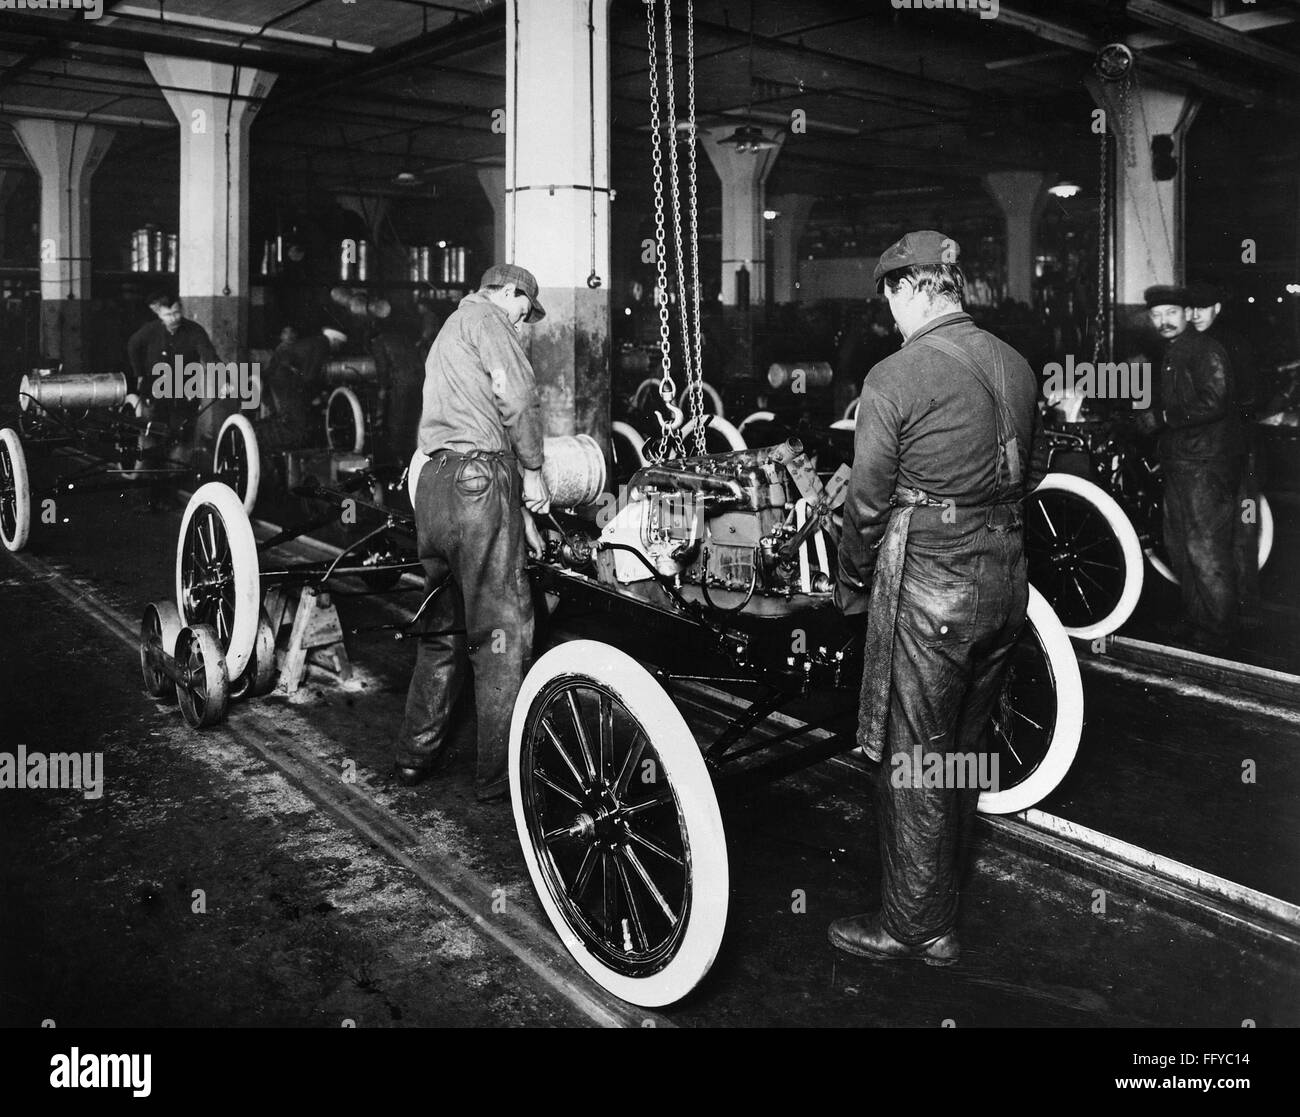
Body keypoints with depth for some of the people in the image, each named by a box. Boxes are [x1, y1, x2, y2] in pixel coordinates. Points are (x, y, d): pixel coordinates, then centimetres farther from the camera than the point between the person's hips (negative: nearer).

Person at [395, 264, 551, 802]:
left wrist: (519, 512, 28)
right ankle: (499, 774, 0)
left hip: (433, 481, 9)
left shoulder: (446, 335, 32)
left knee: (442, 628, 16)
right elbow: (517, 397, -14)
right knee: (502, 630, -5)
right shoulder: (485, 317, 3)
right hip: (478, 479, -9)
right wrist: (533, 470, -2)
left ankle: (416, 755, 22)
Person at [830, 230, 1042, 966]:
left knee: (915, 760, 6)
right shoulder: (1016, 365, 6)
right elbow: (1023, 477, 13)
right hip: (1006, 576, 7)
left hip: (931, 587, -7)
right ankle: (946, 896, 37)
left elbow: (868, 502, -11)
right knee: (966, 747, 20)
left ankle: (918, 927, 19)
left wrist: (852, 587, 3)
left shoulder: (895, 378, -15)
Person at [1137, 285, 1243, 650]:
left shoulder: (1206, 350, -11)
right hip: (1178, 465, 10)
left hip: (1206, 468, -10)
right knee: (1179, 547, 15)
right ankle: (1194, 620, 27)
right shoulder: (1171, 355, 18)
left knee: (1206, 552, -7)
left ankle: (1219, 633, 2)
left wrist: (1161, 417, -19)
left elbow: (1212, 404, -22)